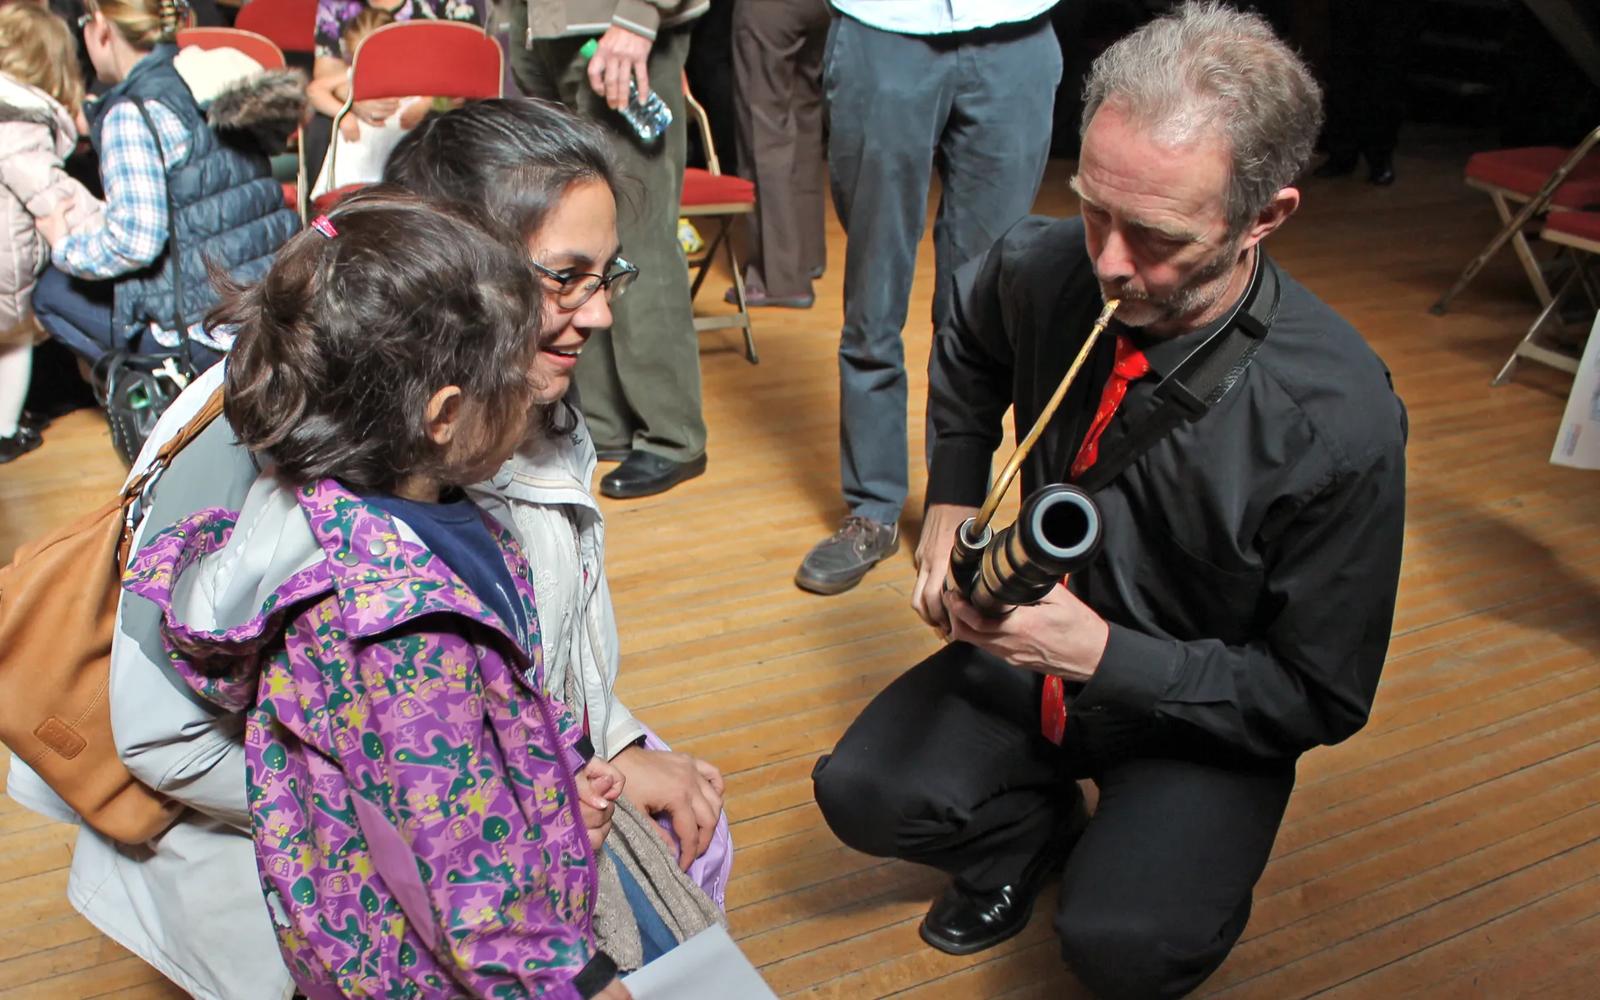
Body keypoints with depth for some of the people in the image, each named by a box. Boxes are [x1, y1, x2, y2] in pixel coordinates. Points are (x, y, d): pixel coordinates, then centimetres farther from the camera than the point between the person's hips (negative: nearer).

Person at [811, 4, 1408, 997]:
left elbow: (1319, 697, -17)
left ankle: (1170, 851, 10)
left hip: (1202, 717, -3)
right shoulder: (1041, 267, -17)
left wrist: (1104, 653, -29)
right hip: (1043, 642, 4)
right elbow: (969, 346, 11)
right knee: (861, 791, -15)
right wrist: (952, 500, -1)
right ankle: (1034, 831, 15)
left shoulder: (1342, 419, -29)